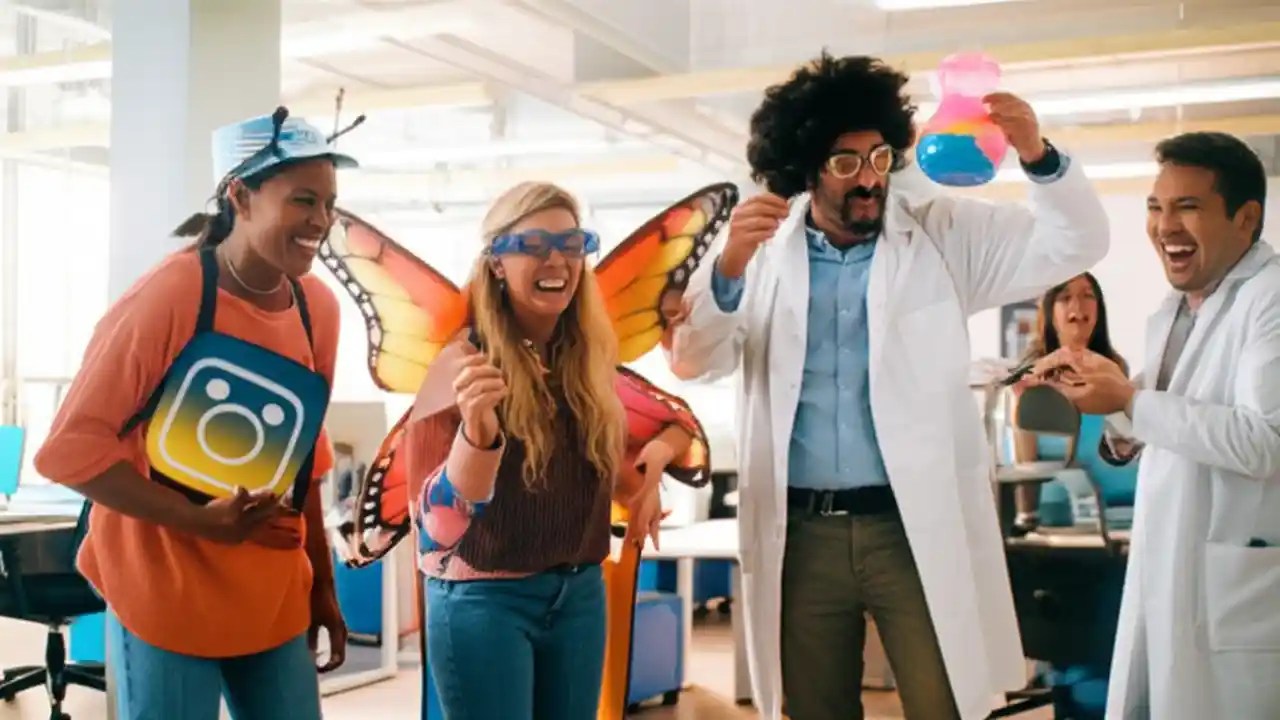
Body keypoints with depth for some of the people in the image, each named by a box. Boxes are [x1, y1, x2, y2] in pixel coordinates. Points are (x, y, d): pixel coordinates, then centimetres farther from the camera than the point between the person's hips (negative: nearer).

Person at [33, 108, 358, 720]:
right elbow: (71, 446, -15)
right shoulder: (168, 296, -15)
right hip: (164, 592, -5)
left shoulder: (319, 308, 2)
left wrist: (321, 585, 14)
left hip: (274, 598, 5)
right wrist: (200, 521, -22)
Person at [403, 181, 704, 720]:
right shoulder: (466, 363, -13)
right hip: (482, 599, -5)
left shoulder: (592, 360, 3)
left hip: (580, 594, 6)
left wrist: (656, 455, -3)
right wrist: (477, 432, -38)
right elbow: (443, 519, -20)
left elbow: (678, 419, 19)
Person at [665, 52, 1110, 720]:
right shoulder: (763, 247, 3)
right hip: (800, 532, 2)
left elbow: (1076, 244, -3)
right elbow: (691, 362, -3)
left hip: (916, 527, -1)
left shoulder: (943, 235, 1)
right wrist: (727, 269, -22)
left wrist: (1037, 154, -22)